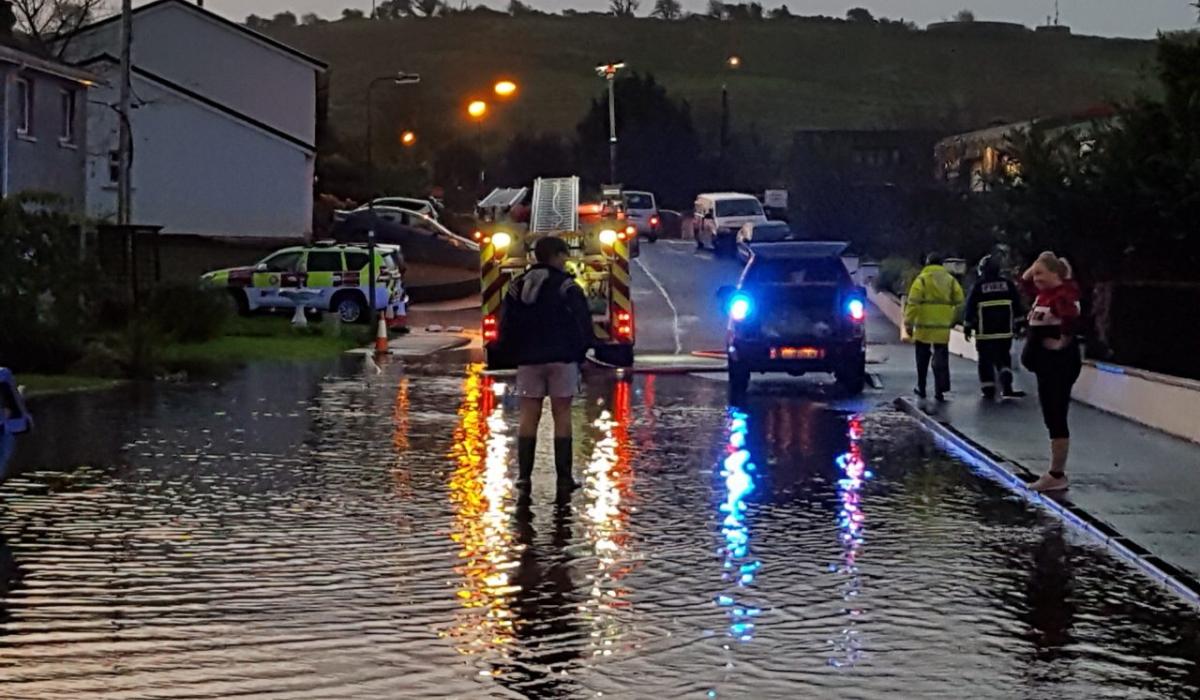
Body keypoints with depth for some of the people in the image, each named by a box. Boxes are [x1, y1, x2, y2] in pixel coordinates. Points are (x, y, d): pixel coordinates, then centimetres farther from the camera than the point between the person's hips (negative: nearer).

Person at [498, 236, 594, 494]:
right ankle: (564, 477, -2)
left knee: (529, 416, 4)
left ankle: (524, 476, -1)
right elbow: (583, 324, -6)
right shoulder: (567, 287, -6)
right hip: (563, 359, -3)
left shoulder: (517, 286, 7)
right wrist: (579, 354, 8)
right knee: (562, 415, 0)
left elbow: (505, 327, 8)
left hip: (528, 360, 3)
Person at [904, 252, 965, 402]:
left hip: (924, 327, -2)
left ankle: (921, 388, 20)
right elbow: (959, 302, 6)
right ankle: (939, 390, -3)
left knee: (922, 358, 13)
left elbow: (913, 303, -10)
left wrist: (908, 323, -7)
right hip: (943, 327, 2)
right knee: (941, 358, 4)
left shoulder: (922, 279, -4)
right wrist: (953, 320, 18)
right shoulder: (950, 280, 7)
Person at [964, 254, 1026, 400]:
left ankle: (988, 390, 4)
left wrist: (967, 327, 4)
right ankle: (1006, 388, -3)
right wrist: (1019, 323, 13)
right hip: (1005, 330, 2)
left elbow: (970, 307, -3)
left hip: (984, 332, -2)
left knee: (986, 361, 6)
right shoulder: (1007, 283, 2)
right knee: (1004, 359, 12)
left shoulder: (978, 286, -5)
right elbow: (1017, 305, 4)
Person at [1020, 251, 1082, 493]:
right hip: (1046, 363, 11)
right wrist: (1038, 263, 11)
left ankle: (1057, 475, 0)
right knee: (1051, 418, 14)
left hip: (1060, 363, -11)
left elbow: (1072, 319, -37)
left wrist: (1063, 342, -24)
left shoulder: (1063, 295, -19)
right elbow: (1025, 280, 28)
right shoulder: (1044, 292, 11)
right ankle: (1055, 473, 20)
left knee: (1056, 419, -5)